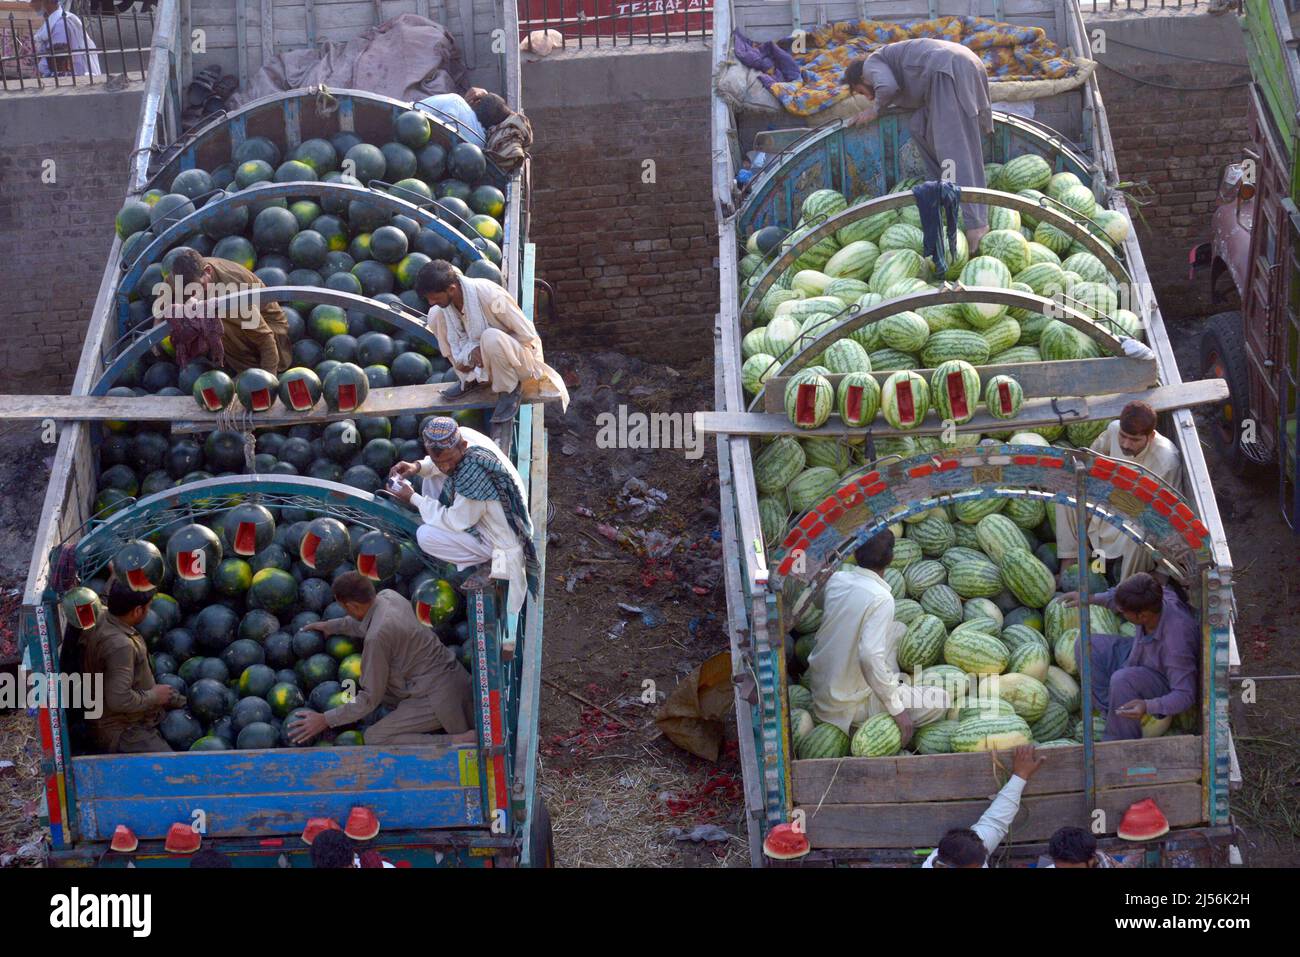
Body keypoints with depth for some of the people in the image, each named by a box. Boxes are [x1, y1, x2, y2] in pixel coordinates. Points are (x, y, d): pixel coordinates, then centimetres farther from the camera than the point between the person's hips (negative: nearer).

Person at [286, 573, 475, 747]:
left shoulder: (377, 637, -22)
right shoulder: (389, 596, 2)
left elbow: (370, 699, -13)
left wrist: (325, 720, -6)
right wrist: (331, 626, 36)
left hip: (437, 697, -9)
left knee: (374, 738, -9)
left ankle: (457, 742, -19)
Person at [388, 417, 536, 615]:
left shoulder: (474, 471, -38)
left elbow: (457, 522, -24)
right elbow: (438, 464, 11)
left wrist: (413, 498, -16)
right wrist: (418, 467, -10)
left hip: (500, 540, -9)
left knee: (425, 536, -15)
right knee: (432, 477, 10)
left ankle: (491, 564, -2)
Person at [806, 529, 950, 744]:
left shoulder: (836, 579, -4)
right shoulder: (881, 598, -24)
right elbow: (870, 656, -33)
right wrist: (897, 708, -27)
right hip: (847, 704, -8)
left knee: (899, 630, 17)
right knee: (939, 702, -7)